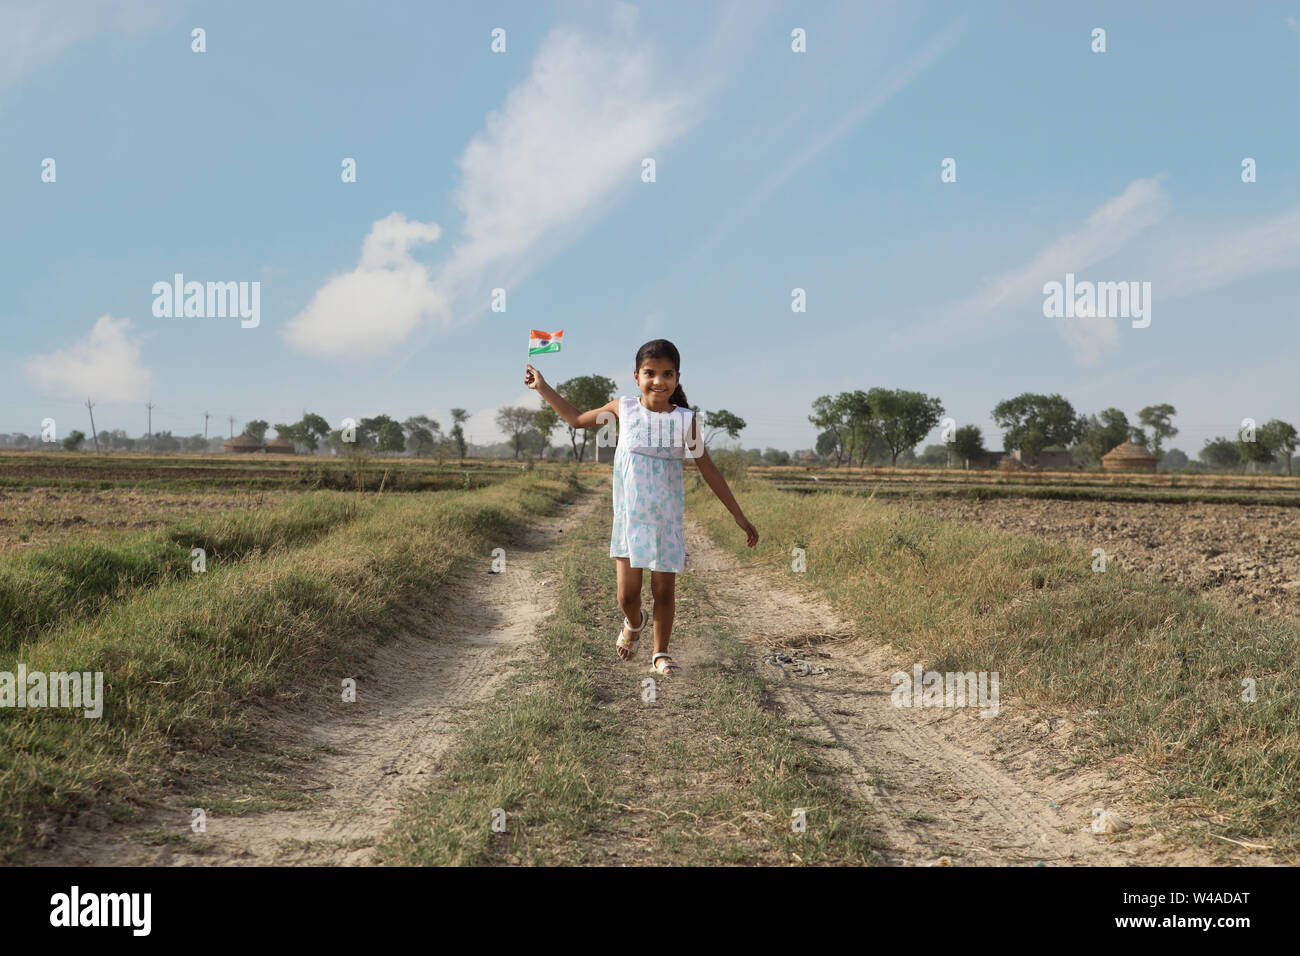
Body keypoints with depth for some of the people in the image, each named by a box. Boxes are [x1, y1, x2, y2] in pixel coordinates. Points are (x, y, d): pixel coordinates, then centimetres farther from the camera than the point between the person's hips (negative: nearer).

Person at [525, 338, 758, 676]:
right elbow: (576, 419, 13)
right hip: (629, 517, 1)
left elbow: (709, 471, -1)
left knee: (664, 591, 3)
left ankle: (661, 653, 24)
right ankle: (634, 622, 37)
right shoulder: (624, 409, -3)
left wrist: (739, 516, -1)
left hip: (667, 518, -1)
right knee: (627, 594, 1)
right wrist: (542, 387, 13)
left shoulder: (685, 420, -6)